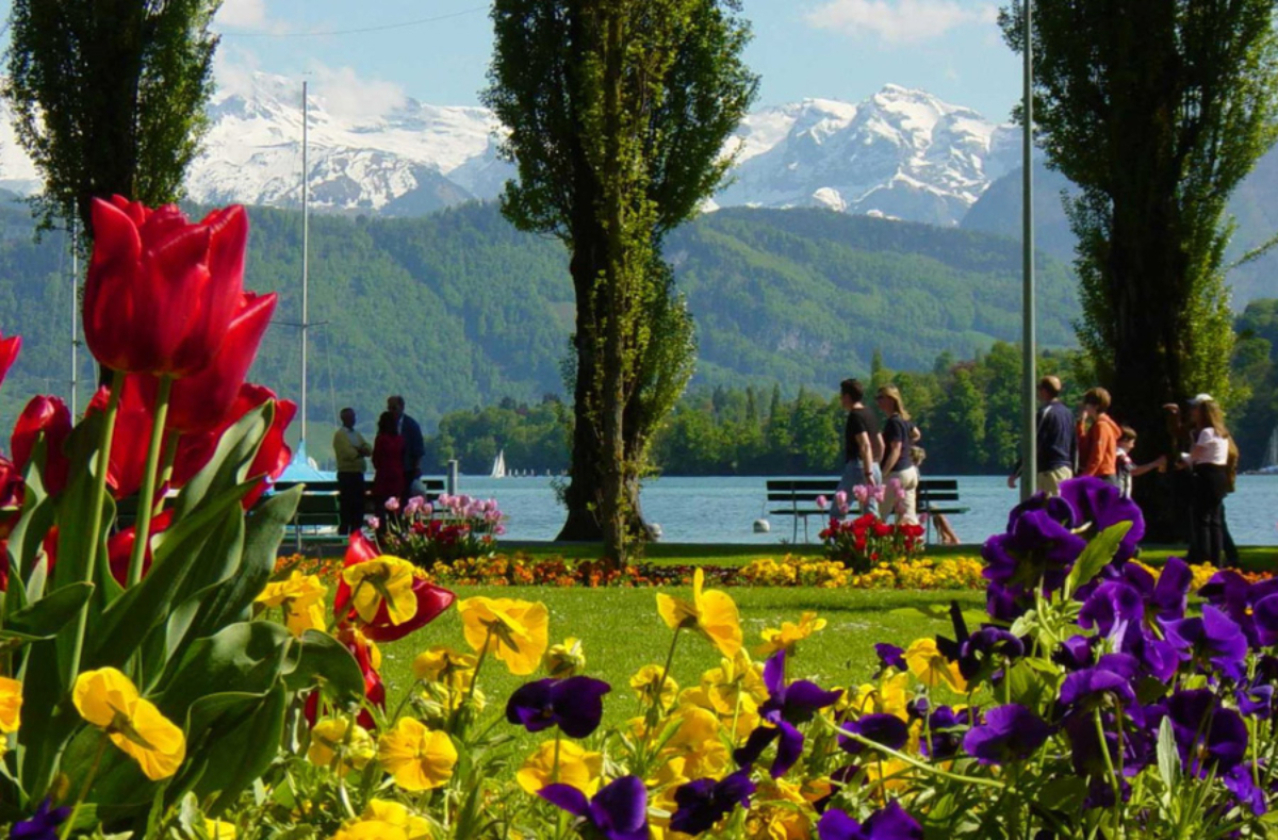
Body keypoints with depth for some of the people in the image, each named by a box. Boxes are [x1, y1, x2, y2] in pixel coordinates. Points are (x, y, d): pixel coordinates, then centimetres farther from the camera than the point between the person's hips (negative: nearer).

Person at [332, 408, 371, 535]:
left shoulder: (357, 435, 19)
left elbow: (369, 450, 7)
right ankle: (343, 536, -6)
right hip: (346, 474, -7)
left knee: (358, 508, 6)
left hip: (358, 474, 7)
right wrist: (361, 451, -2)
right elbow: (349, 453, -17)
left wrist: (357, 450, -12)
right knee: (346, 508, -7)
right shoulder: (339, 435, -5)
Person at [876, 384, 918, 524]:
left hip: (897, 473, -10)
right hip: (910, 471, 10)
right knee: (908, 517, 8)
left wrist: (883, 474, -29)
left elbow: (895, 451, -23)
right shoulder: (904, 419, 11)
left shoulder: (893, 422, -16)